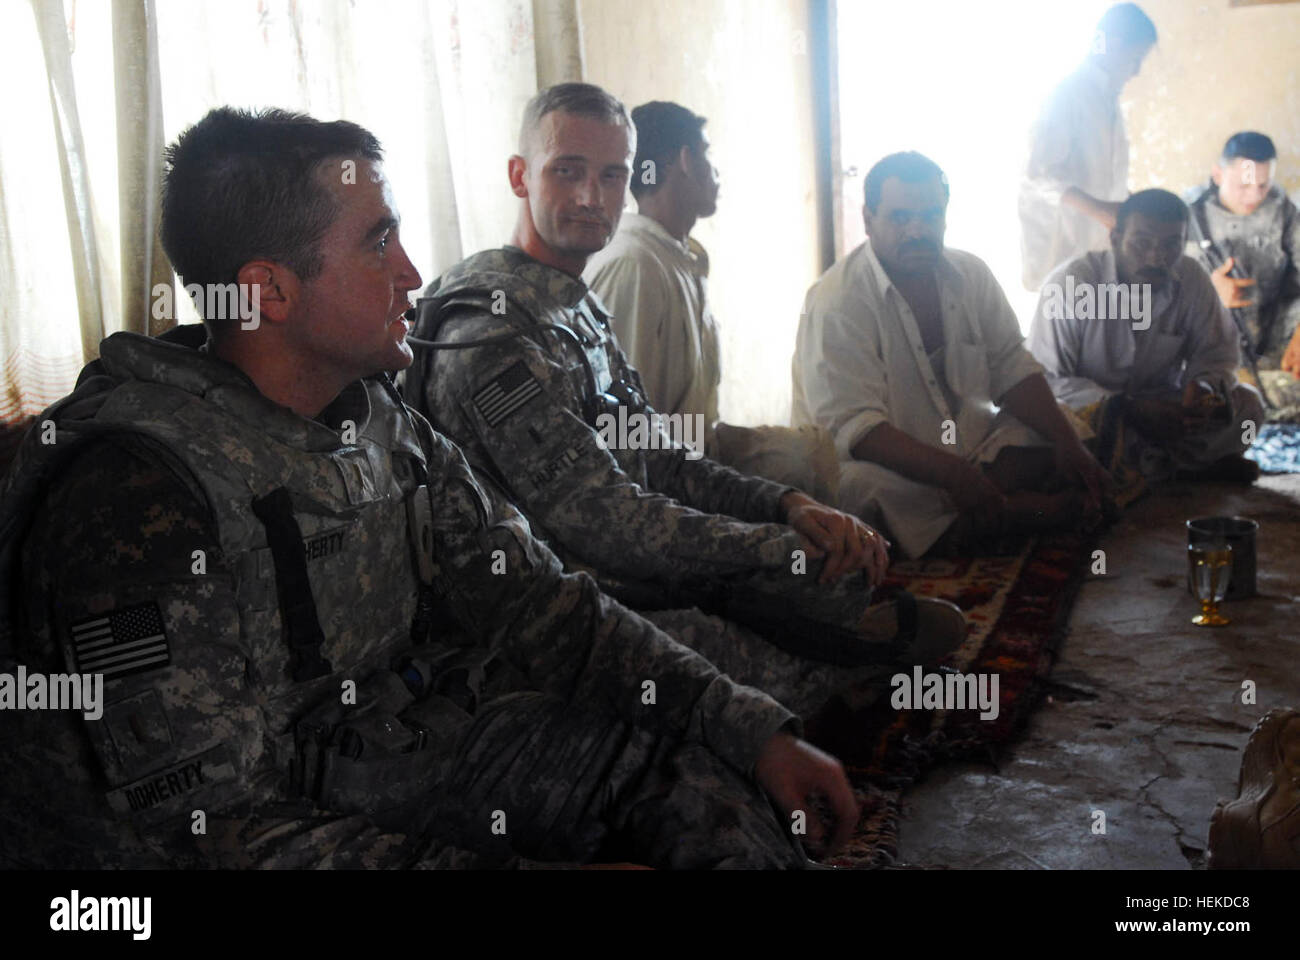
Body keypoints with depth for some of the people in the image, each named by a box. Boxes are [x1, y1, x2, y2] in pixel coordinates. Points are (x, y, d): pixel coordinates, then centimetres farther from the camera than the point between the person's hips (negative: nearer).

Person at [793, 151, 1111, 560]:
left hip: (971, 443, 6)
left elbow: (1011, 368, 7)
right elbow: (851, 425, -26)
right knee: (863, 482, -39)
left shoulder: (970, 274, 5)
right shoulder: (837, 302, -18)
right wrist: (955, 475, -37)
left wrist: (1066, 439, -11)